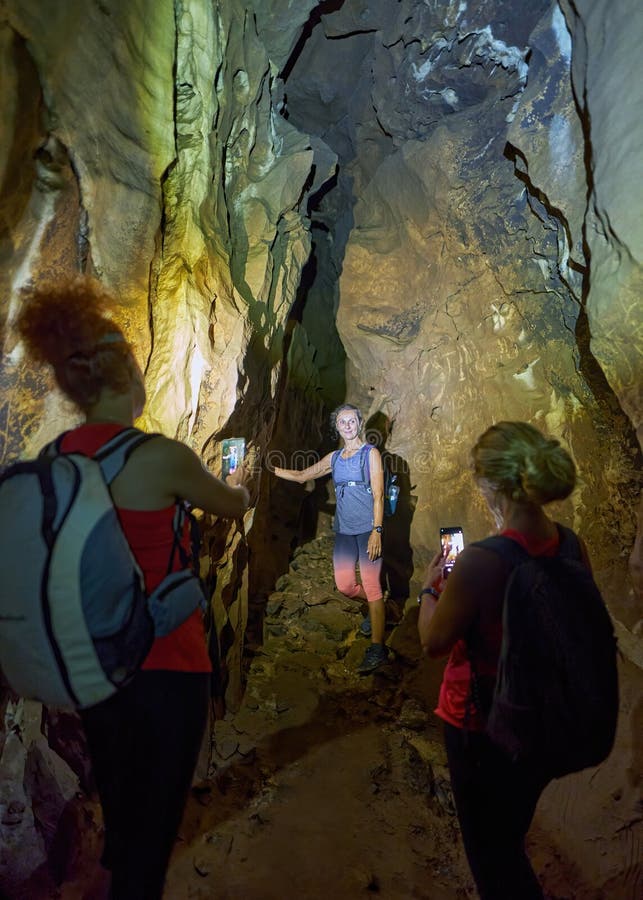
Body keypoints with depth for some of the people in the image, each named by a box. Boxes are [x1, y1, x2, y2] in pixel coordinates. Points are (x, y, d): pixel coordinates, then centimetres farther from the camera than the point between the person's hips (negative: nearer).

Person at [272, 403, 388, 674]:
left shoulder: (371, 453, -1)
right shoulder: (334, 458, 13)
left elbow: (378, 495, -8)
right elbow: (302, 475, 21)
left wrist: (376, 531, -16)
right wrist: (270, 469, 14)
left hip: (367, 528, -5)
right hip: (344, 530, 5)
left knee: (371, 585, -6)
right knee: (345, 585, 4)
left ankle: (377, 649, 4)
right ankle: (377, 606, 35)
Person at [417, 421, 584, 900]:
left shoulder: (481, 561, -32)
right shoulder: (573, 547, -12)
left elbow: (434, 640, -19)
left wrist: (430, 586, -3)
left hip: (483, 721, -6)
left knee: (489, 845, 22)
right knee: (511, 831, 32)